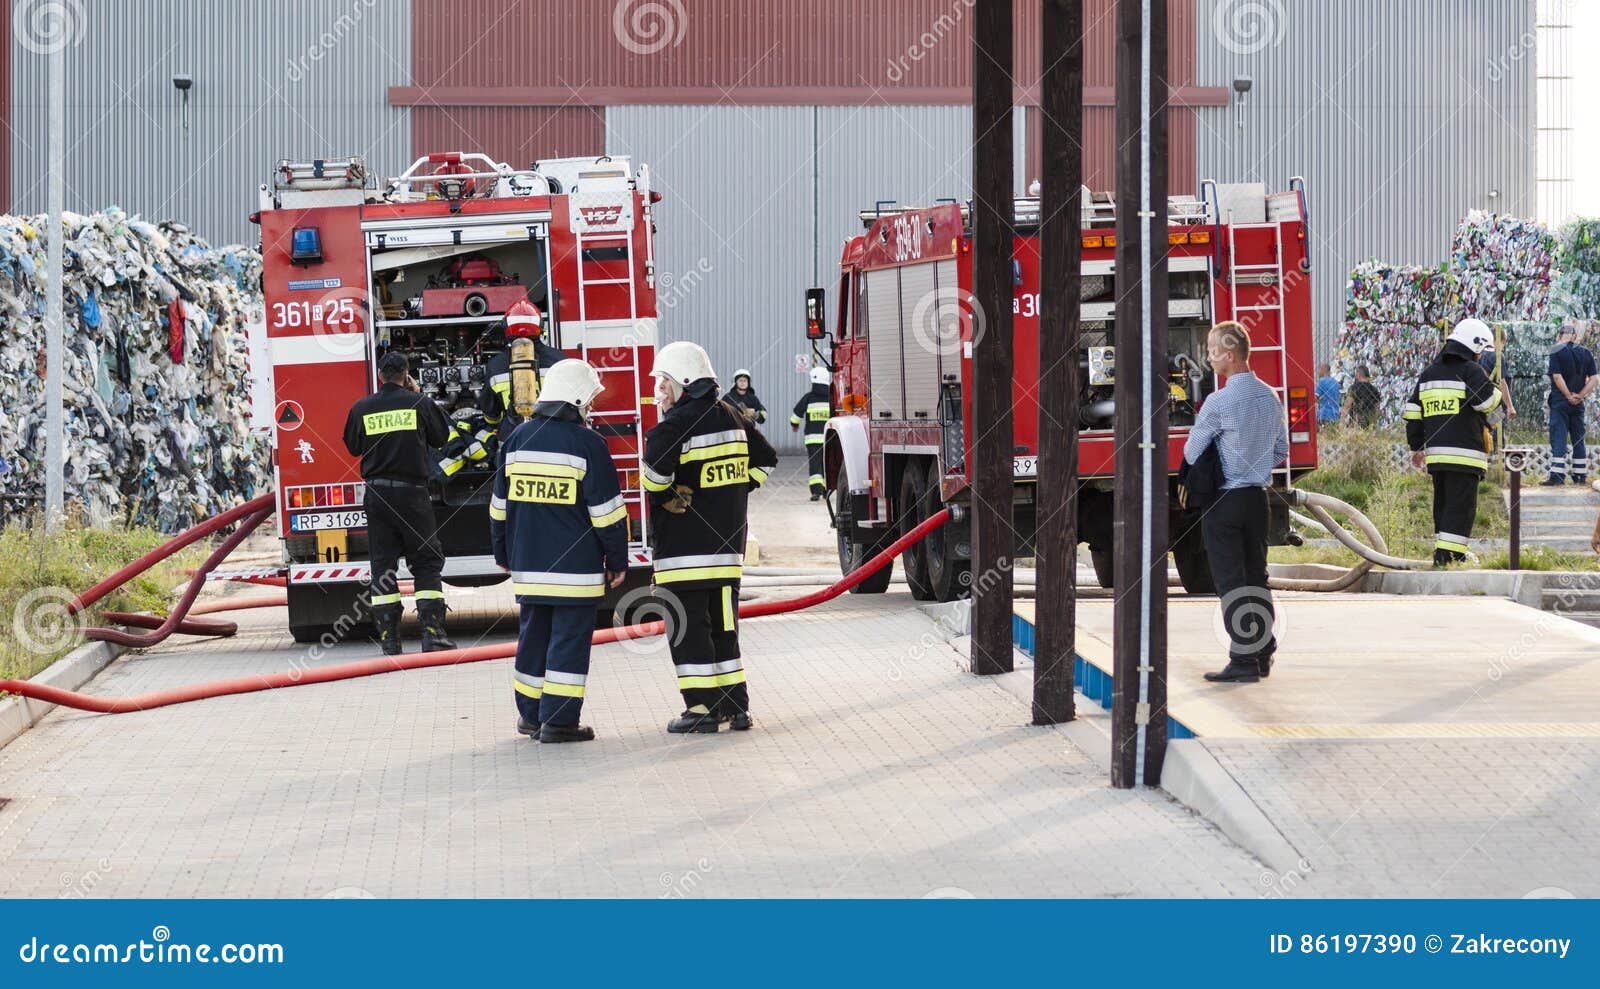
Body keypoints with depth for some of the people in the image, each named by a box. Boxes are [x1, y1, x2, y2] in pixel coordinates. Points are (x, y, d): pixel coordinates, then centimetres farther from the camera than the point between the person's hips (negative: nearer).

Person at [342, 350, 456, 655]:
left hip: (377, 493, 2)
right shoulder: (419, 403, -5)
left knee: (383, 564, 7)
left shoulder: (362, 408, 0)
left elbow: (352, 447, 12)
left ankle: (389, 639, 3)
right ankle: (432, 634, -3)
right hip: (412, 490, -2)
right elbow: (440, 436, 10)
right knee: (426, 563, 5)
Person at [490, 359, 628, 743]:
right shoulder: (586, 443, -10)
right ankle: (559, 721, -3)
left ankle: (531, 713, 22)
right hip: (575, 565, -5)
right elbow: (607, 510, -9)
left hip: (528, 565, 5)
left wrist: (504, 554, 23)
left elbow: (500, 505, 13)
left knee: (533, 635, 15)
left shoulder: (517, 438, 6)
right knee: (569, 638, -2)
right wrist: (618, 560, 1)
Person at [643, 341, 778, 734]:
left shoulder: (675, 424, -15)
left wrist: (666, 496, -9)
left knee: (688, 628, -1)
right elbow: (765, 461, 17)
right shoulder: (731, 417, 9)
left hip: (683, 544, -7)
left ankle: (702, 708, -2)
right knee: (723, 626, 14)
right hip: (727, 542, 7)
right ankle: (735, 705, 16)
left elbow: (656, 468, -29)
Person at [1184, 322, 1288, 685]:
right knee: (1257, 577, 15)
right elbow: (1281, 451, 16)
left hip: (1224, 501, -7)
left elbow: (1191, 454, -7)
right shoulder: (1271, 397, 6)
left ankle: (1243, 661, -5)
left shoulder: (1219, 402, -17)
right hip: (1258, 496, 7)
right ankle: (1263, 654, 19)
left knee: (1231, 583, -3)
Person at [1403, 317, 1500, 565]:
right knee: (1461, 505, -6)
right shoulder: (1471, 371, -6)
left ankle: (1442, 552, 20)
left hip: (1435, 452, 7)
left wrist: (1416, 447, 21)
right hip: (1465, 452, -7)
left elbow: (1412, 413, 16)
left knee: (1443, 503, 16)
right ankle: (1448, 553, -15)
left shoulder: (1428, 373, 16)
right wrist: (1496, 391, 6)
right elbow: (1486, 402, -16)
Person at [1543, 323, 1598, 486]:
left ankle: (1557, 475, -13)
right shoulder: (1586, 353, 6)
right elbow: (1593, 379, 1)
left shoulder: (1557, 352, -8)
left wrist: (1569, 396, -10)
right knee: (1578, 439, 13)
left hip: (1560, 401, -5)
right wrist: (1580, 396, -4)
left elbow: (1557, 376, -17)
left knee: (1558, 437, -5)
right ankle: (1580, 475, 16)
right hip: (1578, 404, 5)